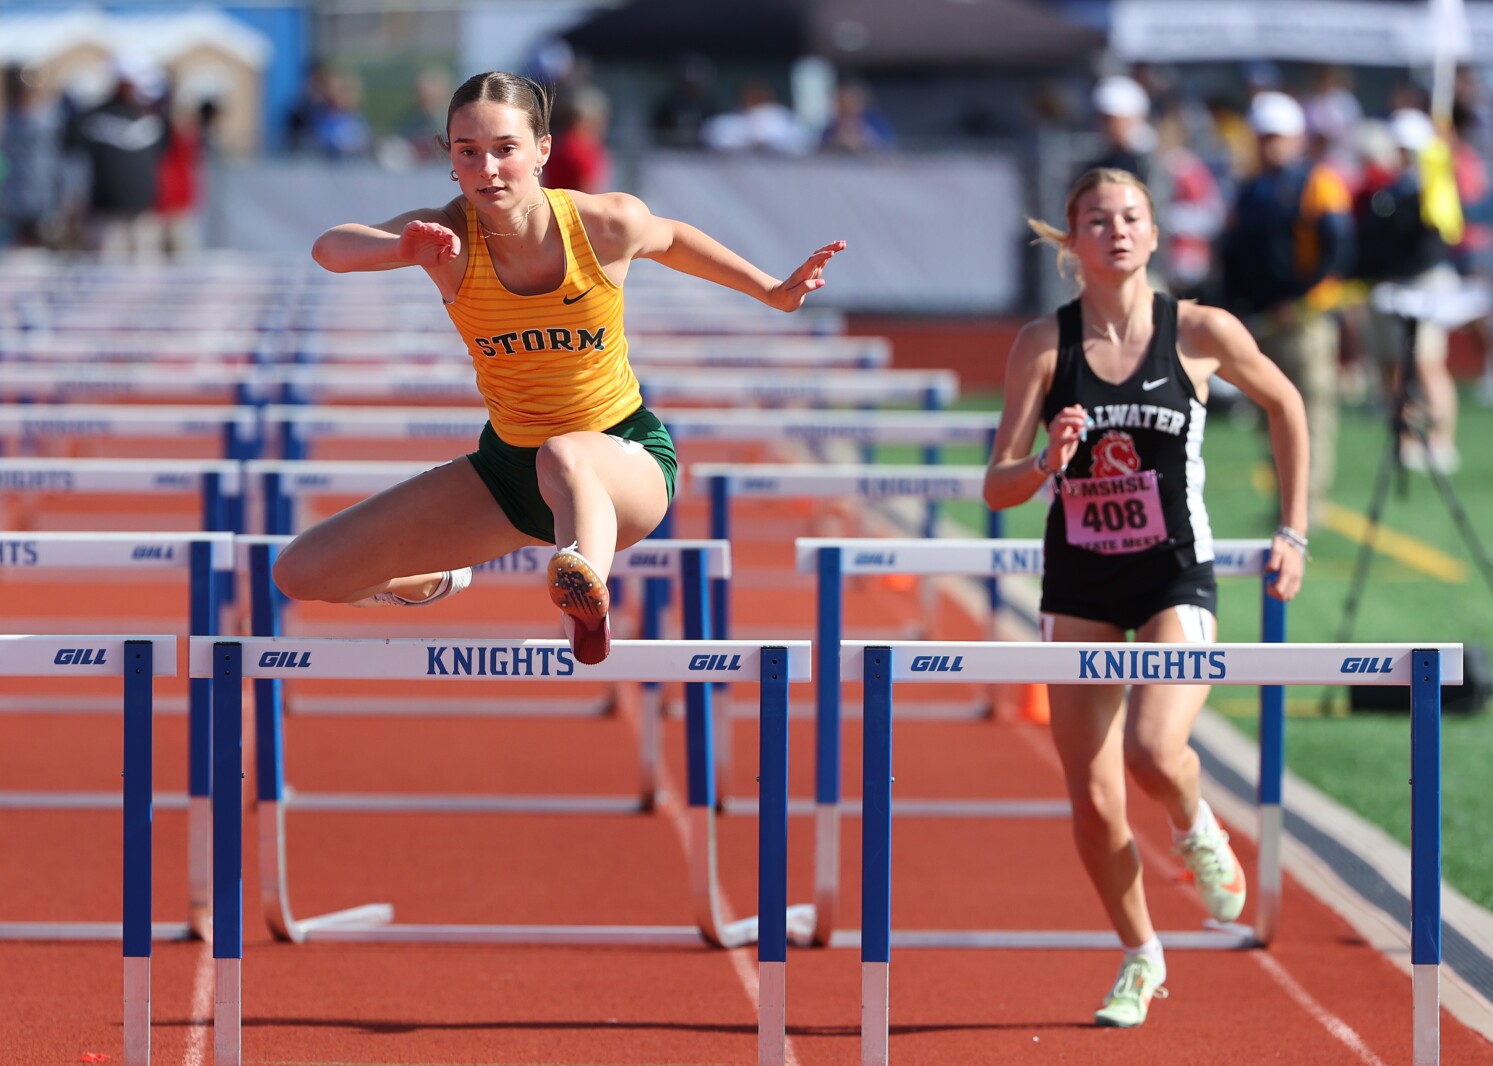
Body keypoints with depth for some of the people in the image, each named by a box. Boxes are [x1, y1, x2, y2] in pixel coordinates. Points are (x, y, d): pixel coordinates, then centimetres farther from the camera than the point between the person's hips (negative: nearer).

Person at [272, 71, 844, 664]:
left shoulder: (609, 224, -17)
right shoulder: (448, 237, -18)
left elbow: (670, 240, 9)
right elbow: (330, 249, -38)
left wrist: (773, 293, 12)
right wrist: (402, 249, -59)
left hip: (624, 462, -4)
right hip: (508, 467, 4)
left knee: (564, 457, -42)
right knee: (300, 575, 1)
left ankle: (587, 604, -71)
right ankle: (429, 586, 36)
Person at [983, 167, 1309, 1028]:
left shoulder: (1200, 332, -7)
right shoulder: (1044, 344, -5)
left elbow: (1285, 405, 11)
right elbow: (998, 488, -5)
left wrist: (1294, 532, 9)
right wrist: (1046, 464, -27)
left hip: (1176, 579, -2)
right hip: (1080, 588, 2)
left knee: (1153, 750, -25)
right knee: (1093, 797, 0)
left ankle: (1199, 831, 11)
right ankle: (1140, 957, 24)